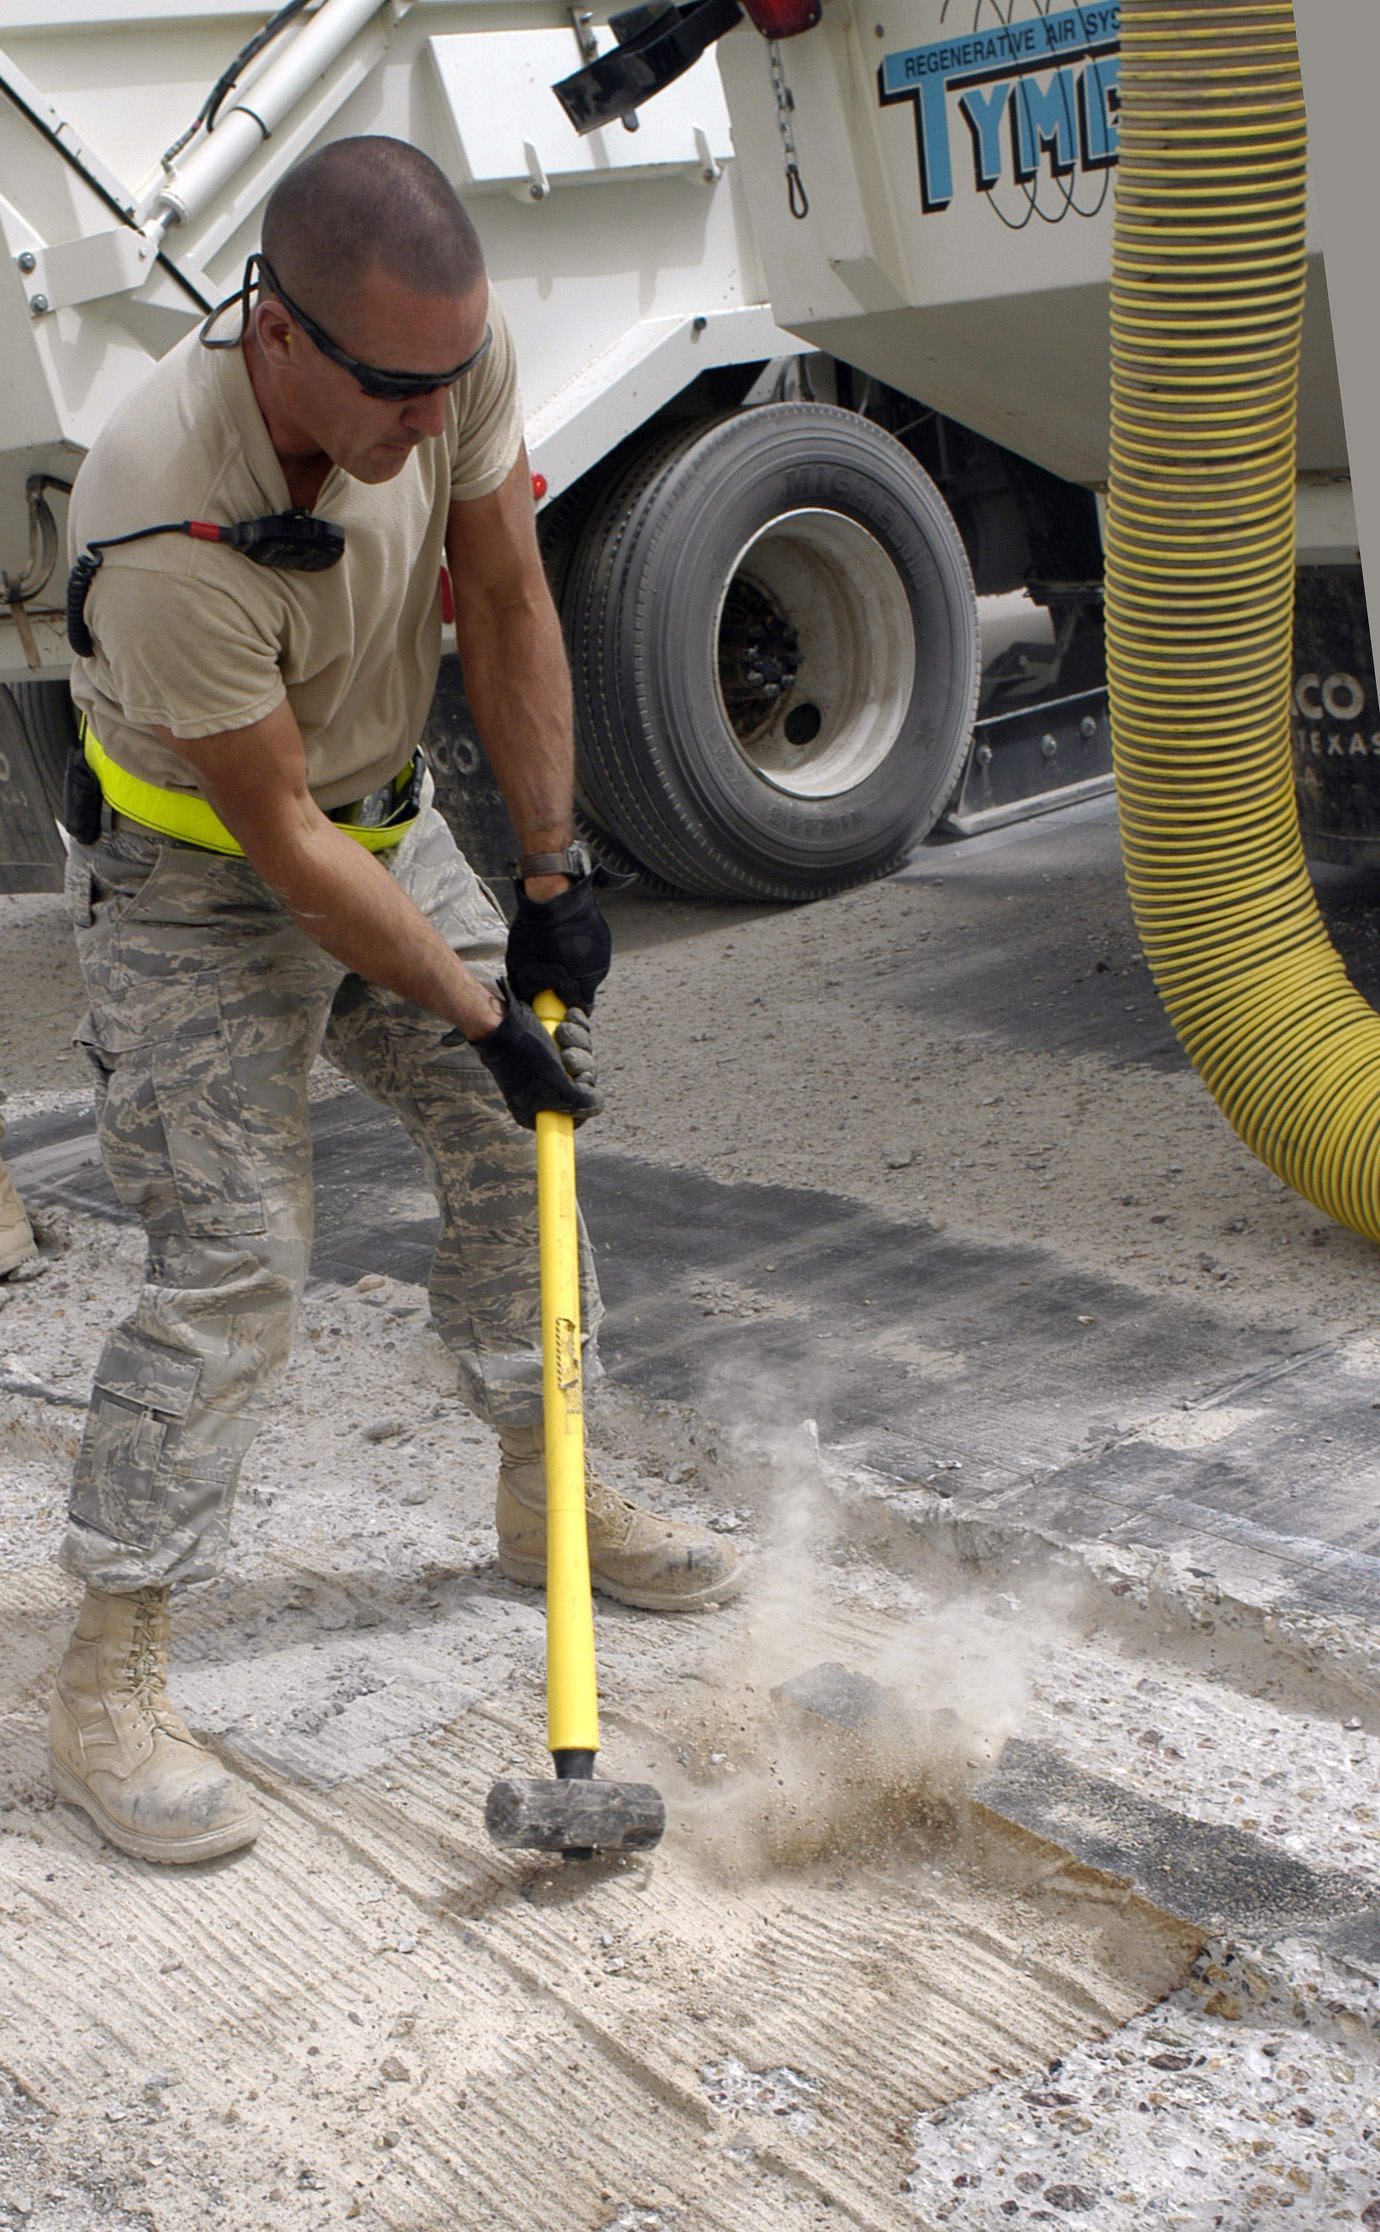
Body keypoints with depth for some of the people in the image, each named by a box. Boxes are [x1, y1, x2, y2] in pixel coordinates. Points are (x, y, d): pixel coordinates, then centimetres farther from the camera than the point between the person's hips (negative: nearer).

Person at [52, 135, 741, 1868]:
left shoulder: (451, 351, -20)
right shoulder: (166, 526, -37)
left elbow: (503, 602, -7)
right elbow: (280, 837, -27)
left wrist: (551, 876, -5)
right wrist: (473, 1014, -19)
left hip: (388, 818, 7)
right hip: (197, 881, -6)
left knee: (521, 1129, 11)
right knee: (230, 1268, -11)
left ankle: (545, 1497, 32)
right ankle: (105, 1687, 1)